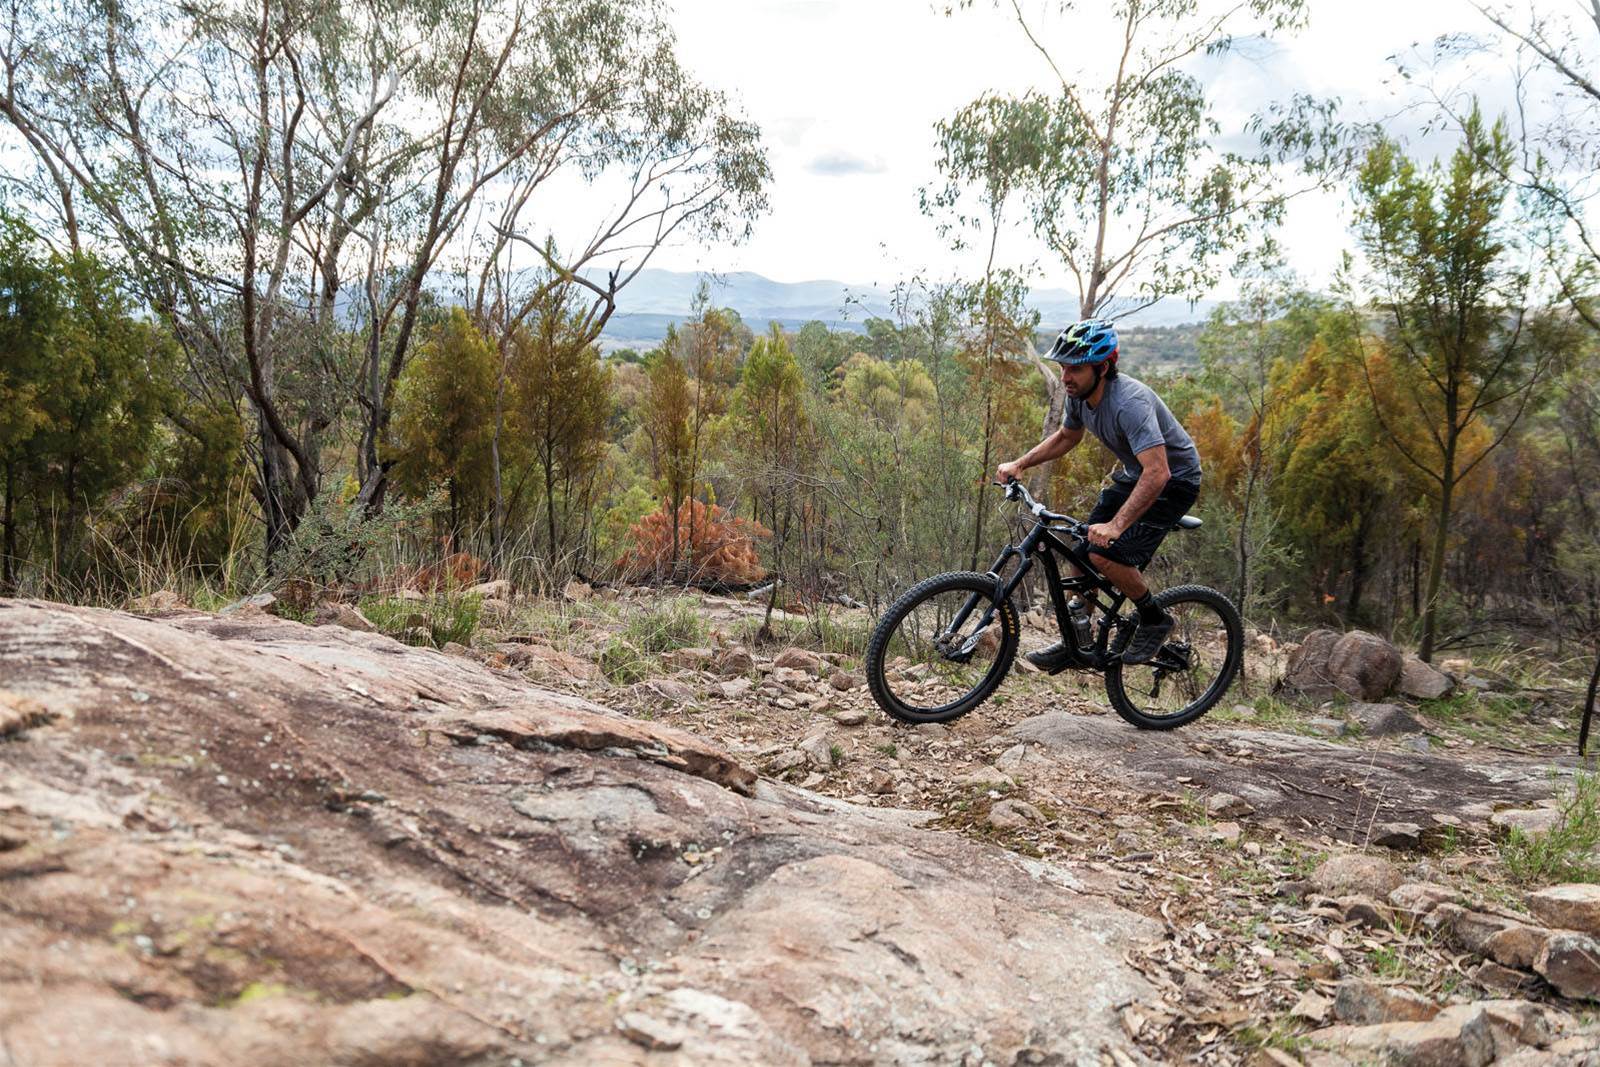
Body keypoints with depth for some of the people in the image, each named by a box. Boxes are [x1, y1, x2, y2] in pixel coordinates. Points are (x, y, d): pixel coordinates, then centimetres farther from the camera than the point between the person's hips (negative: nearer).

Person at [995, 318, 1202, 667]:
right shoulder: (1079, 395, -8)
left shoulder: (1129, 402, -34)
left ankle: (1154, 620, 2)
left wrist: (1115, 526, -49)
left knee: (1106, 555, -21)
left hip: (1173, 481, -8)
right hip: (1132, 477, 8)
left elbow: (1158, 473, -42)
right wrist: (1019, 464, 2)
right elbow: (1066, 437, 15)